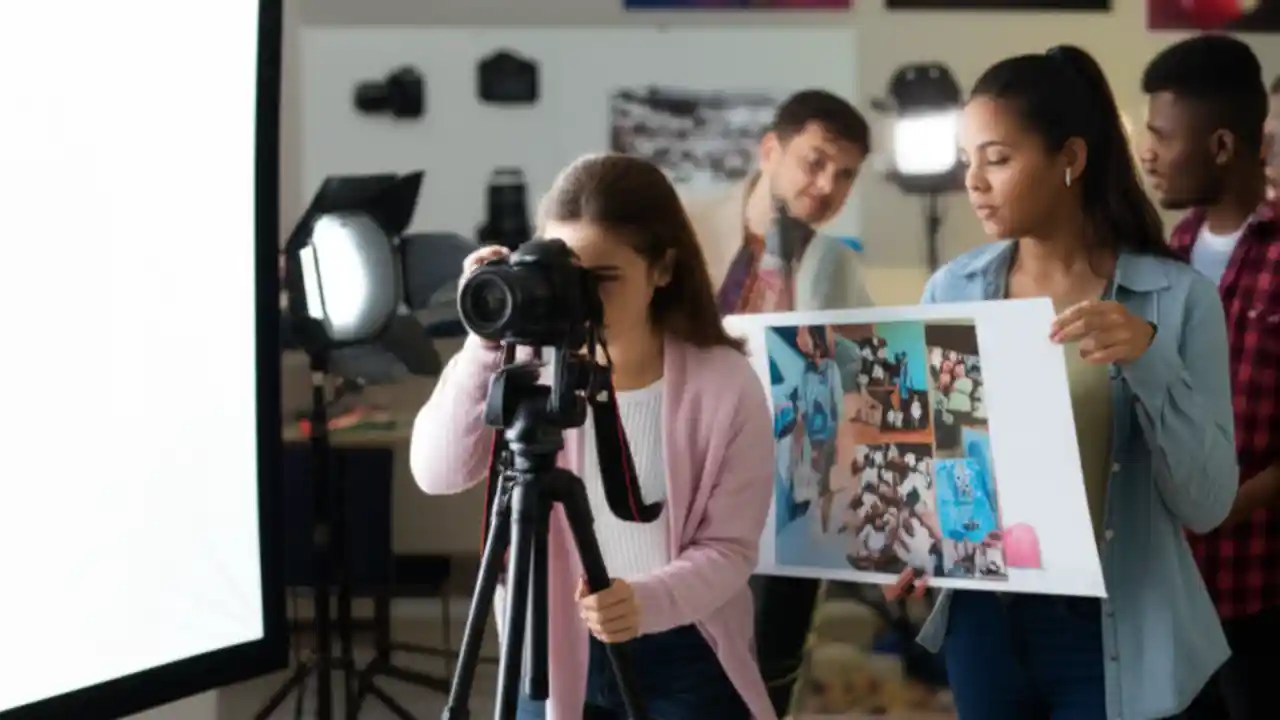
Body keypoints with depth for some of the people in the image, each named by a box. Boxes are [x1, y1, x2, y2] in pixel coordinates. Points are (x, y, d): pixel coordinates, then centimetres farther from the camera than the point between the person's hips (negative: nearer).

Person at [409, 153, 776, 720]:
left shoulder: (725, 383, -14)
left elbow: (730, 549, -13)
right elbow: (436, 473, -20)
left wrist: (648, 601, -33)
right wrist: (486, 342, -30)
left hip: (684, 661, -1)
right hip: (556, 654, 2)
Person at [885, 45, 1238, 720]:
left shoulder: (1177, 296, -8)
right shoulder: (951, 289, 0)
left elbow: (1207, 503, -11)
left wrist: (1148, 360, -22)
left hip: (1113, 632, -2)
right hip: (982, 617, 2)